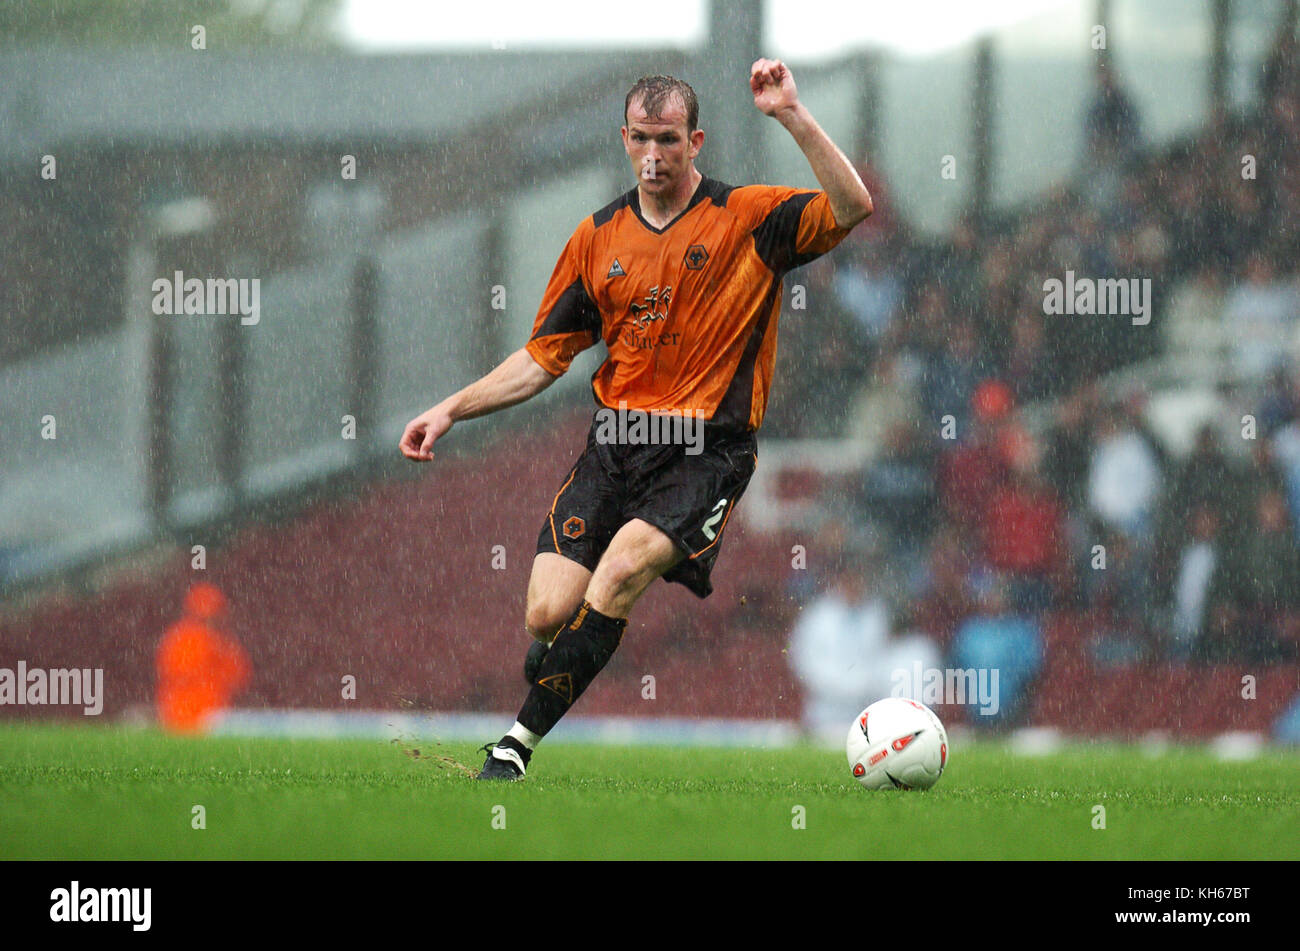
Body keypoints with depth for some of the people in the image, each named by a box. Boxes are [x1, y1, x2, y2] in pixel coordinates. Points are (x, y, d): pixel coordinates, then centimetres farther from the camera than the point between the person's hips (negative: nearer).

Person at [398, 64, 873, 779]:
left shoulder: (749, 219, -1)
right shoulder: (599, 238, 11)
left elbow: (853, 209, -16)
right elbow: (544, 357, 17)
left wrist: (793, 118, -23)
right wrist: (451, 410, 10)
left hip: (707, 454, -4)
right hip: (615, 444, 4)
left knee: (622, 566, -30)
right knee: (547, 615, -13)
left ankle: (521, 740, -22)